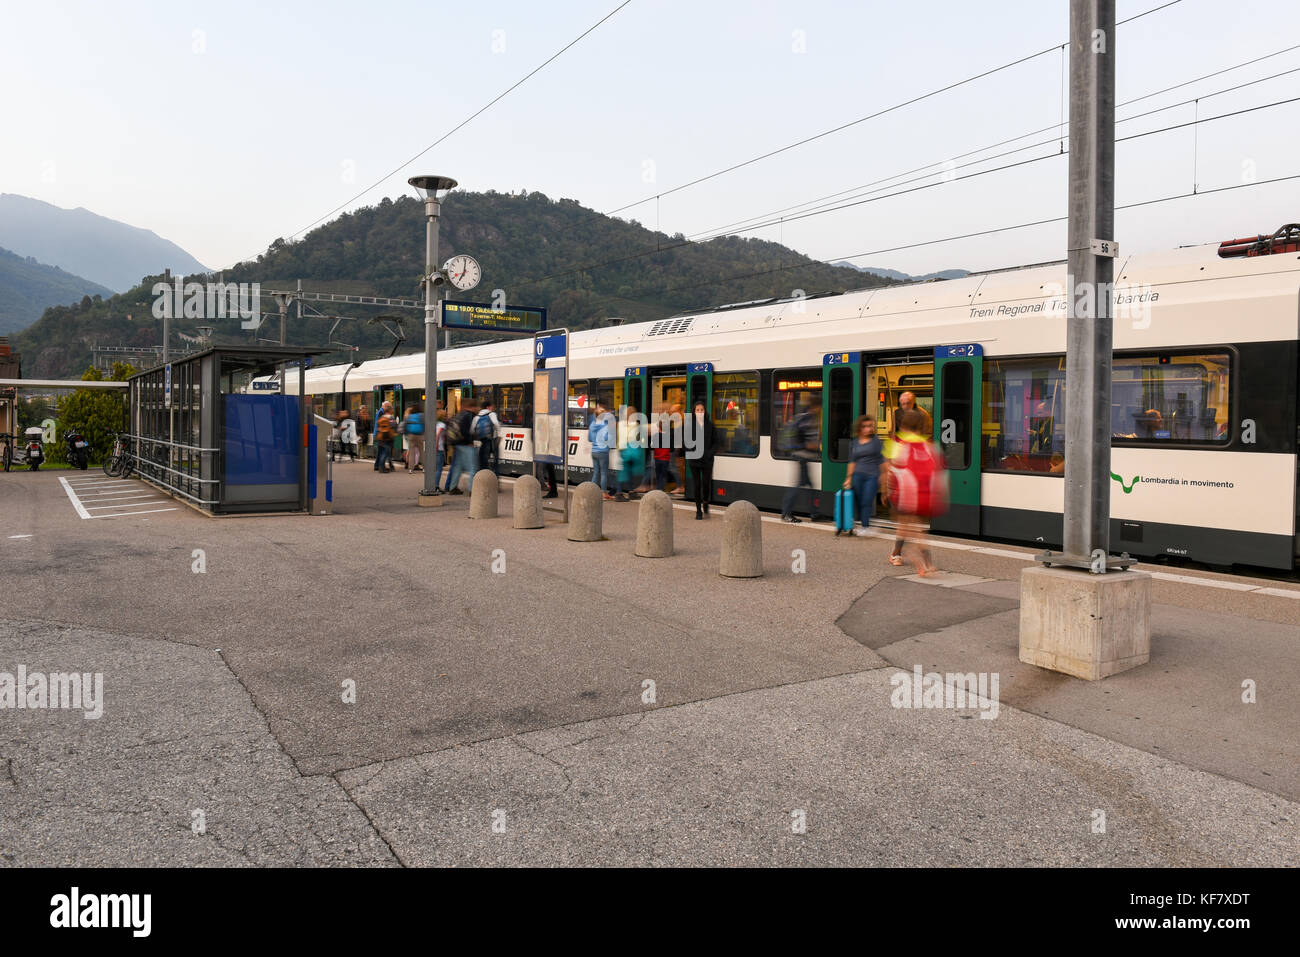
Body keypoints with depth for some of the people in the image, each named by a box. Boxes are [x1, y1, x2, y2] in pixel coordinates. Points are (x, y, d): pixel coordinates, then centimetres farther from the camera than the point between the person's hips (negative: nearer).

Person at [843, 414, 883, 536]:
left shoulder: (876, 440, 2)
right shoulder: (854, 443, 11)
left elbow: (882, 460, 3)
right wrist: (849, 478, 15)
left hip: (872, 476, -4)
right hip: (858, 475, 4)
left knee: (867, 502, -10)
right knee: (859, 502, 4)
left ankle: (865, 527, -8)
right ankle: (864, 524, 12)